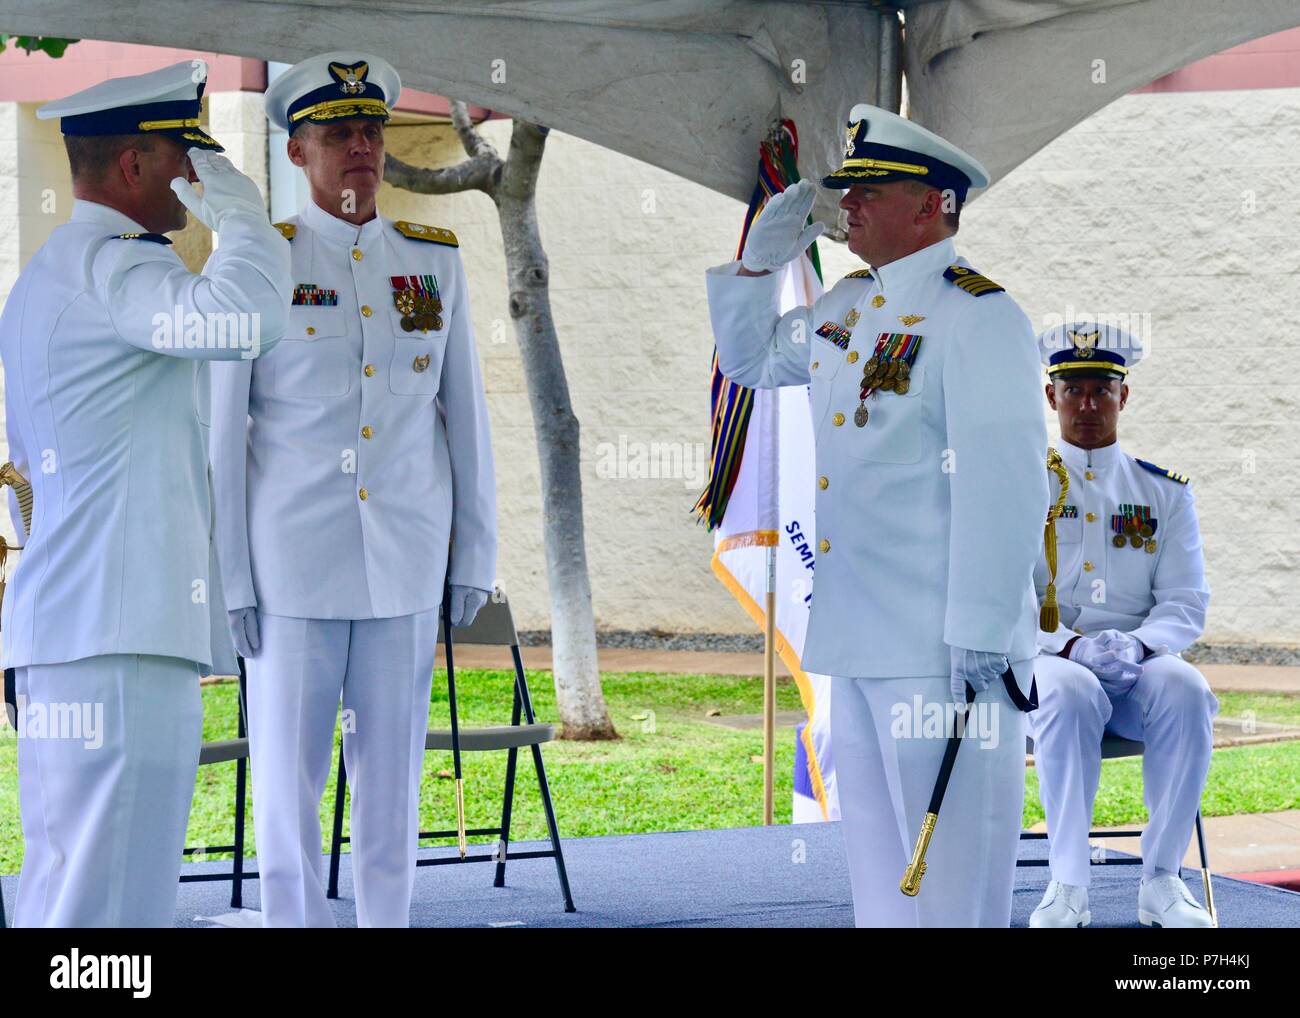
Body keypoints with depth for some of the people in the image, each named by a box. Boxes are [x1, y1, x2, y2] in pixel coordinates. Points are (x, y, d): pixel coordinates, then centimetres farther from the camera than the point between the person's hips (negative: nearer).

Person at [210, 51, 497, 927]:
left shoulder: (435, 262, 7)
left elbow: (465, 417, 10)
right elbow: (222, 429, -2)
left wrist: (476, 555, 7)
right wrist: (229, 576, -6)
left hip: (405, 560, 3)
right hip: (292, 559, -2)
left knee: (393, 772, 6)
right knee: (288, 774, 1)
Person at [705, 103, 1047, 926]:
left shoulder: (979, 317, -14)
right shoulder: (850, 303, 14)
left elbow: (1005, 486, -19)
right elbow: (751, 361, 31)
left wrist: (982, 636, -23)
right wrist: (761, 261, 13)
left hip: (940, 643, -9)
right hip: (858, 636, 9)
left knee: (949, 866, -5)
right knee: (877, 854, 16)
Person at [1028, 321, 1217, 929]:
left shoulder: (1164, 492, 12)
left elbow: (1187, 604, 5)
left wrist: (1136, 644, -17)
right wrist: (1072, 646, -20)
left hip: (1140, 667, 2)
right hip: (1047, 661, -2)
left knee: (1186, 691, -33)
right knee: (1070, 695, -38)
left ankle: (1161, 880, -26)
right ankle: (1068, 886, -32)